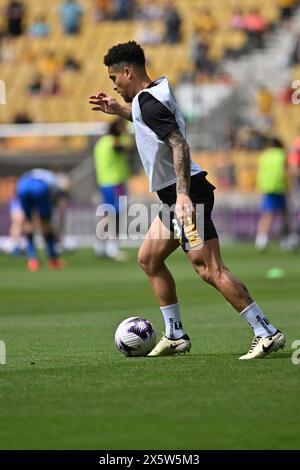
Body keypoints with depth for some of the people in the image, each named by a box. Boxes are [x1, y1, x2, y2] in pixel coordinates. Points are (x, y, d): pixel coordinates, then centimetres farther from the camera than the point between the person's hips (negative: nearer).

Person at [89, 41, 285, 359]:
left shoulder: (147, 101, -16)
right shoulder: (160, 88, 13)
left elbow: (180, 144, -26)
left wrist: (183, 195, -34)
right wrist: (119, 111, 36)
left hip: (187, 192, -11)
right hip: (177, 194, 11)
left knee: (209, 269, -15)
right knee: (149, 259, 16)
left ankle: (266, 333, -16)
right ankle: (175, 336, 19)